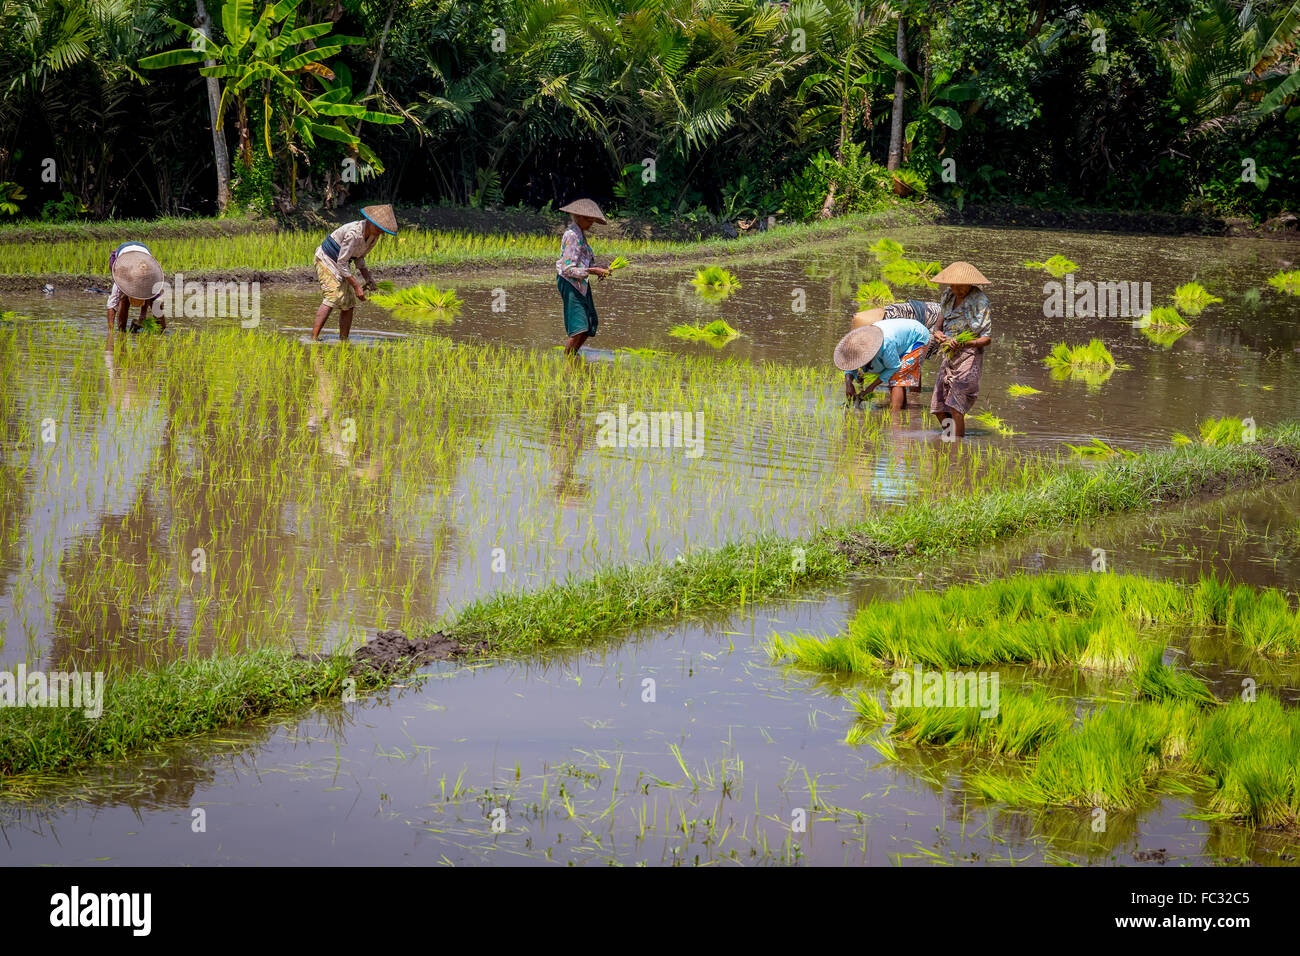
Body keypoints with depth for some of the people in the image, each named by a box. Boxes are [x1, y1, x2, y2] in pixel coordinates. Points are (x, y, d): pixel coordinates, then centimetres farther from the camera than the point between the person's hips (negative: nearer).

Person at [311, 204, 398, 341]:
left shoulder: (374, 236, -3)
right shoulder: (354, 233, -31)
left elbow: (359, 257, 11)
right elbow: (342, 263, -28)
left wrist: (368, 278, -4)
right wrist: (356, 286, -27)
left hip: (342, 264, 9)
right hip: (327, 259, -9)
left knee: (349, 304, 4)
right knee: (333, 297, -24)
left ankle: (344, 341, 10)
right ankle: (314, 338, -29)